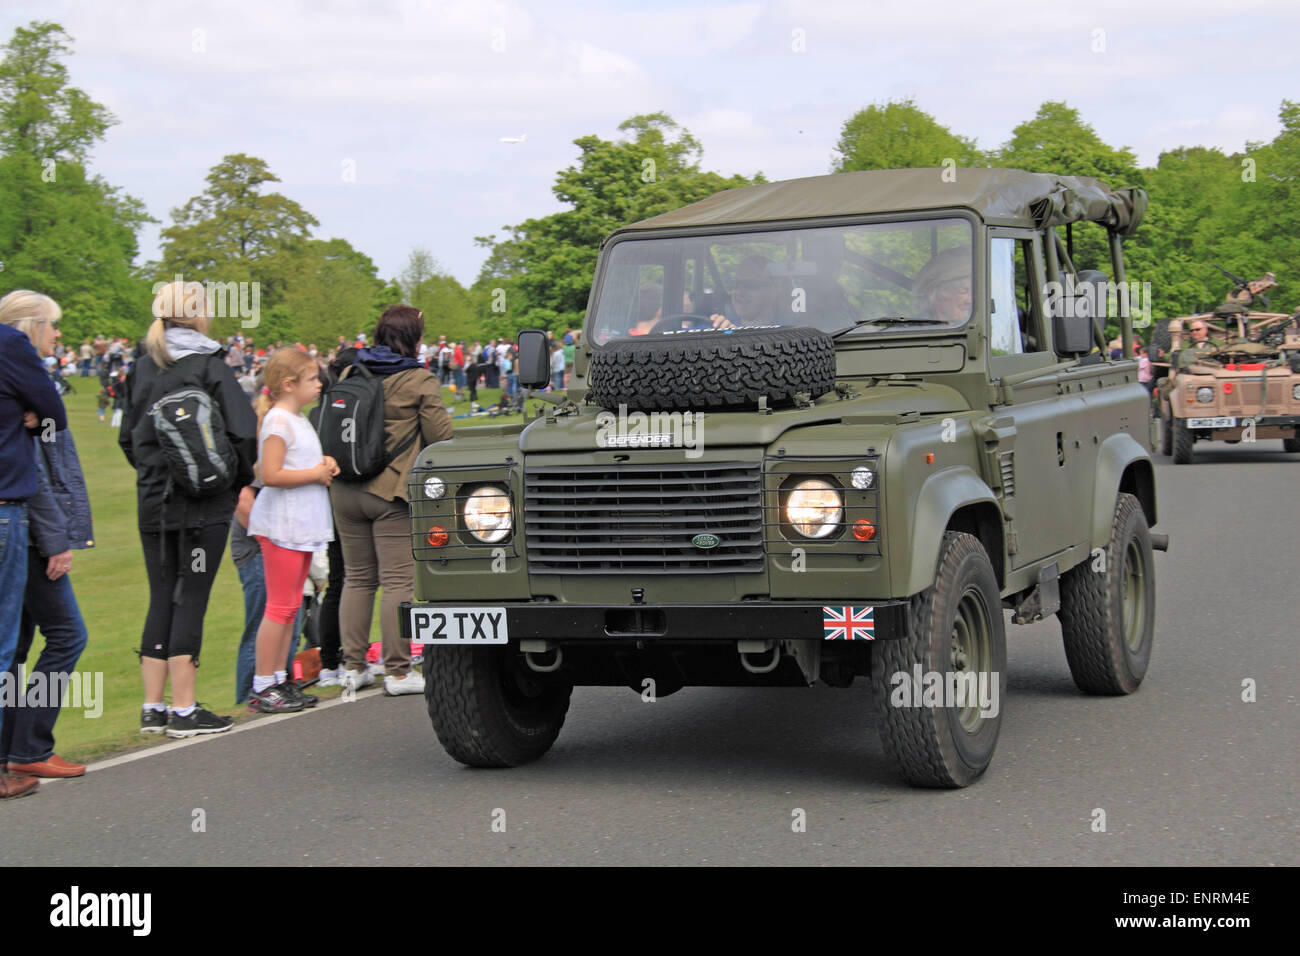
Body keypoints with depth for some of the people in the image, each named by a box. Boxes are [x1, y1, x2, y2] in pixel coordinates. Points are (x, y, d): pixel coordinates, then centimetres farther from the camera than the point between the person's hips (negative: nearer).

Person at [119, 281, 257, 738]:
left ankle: (153, 708, 14)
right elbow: (243, 432, -15)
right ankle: (183, 710, 1)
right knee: (191, 599, -1)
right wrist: (238, 481, 0)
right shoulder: (209, 366, -10)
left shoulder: (141, 368, 7)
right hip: (204, 504, -5)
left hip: (153, 502, 5)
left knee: (161, 598, 12)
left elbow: (128, 437, 12)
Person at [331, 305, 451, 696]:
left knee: (357, 578, 14)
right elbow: (440, 436, -7)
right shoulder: (419, 381, -8)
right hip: (393, 491, -5)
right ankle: (397, 671, 1)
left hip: (346, 490, 6)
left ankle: (352, 667, 16)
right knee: (398, 581, -1)